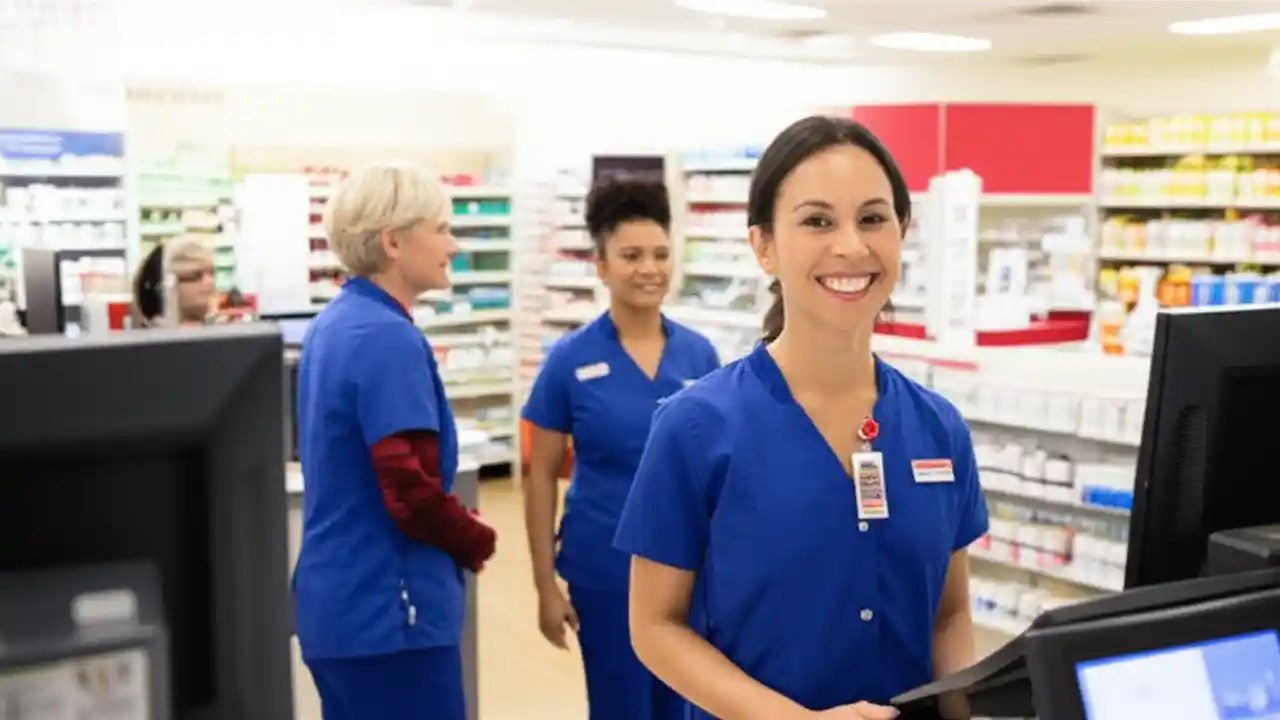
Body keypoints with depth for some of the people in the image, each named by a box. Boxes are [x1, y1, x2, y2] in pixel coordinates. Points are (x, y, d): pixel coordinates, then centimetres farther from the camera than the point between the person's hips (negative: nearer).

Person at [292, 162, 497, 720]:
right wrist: (477, 542, -4)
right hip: (387, 611, -9)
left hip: (337, 603, 9)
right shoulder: (388, 338, -19)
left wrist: (457, 532, 9)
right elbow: (415, 494, -24)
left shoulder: (332, 325, 10)